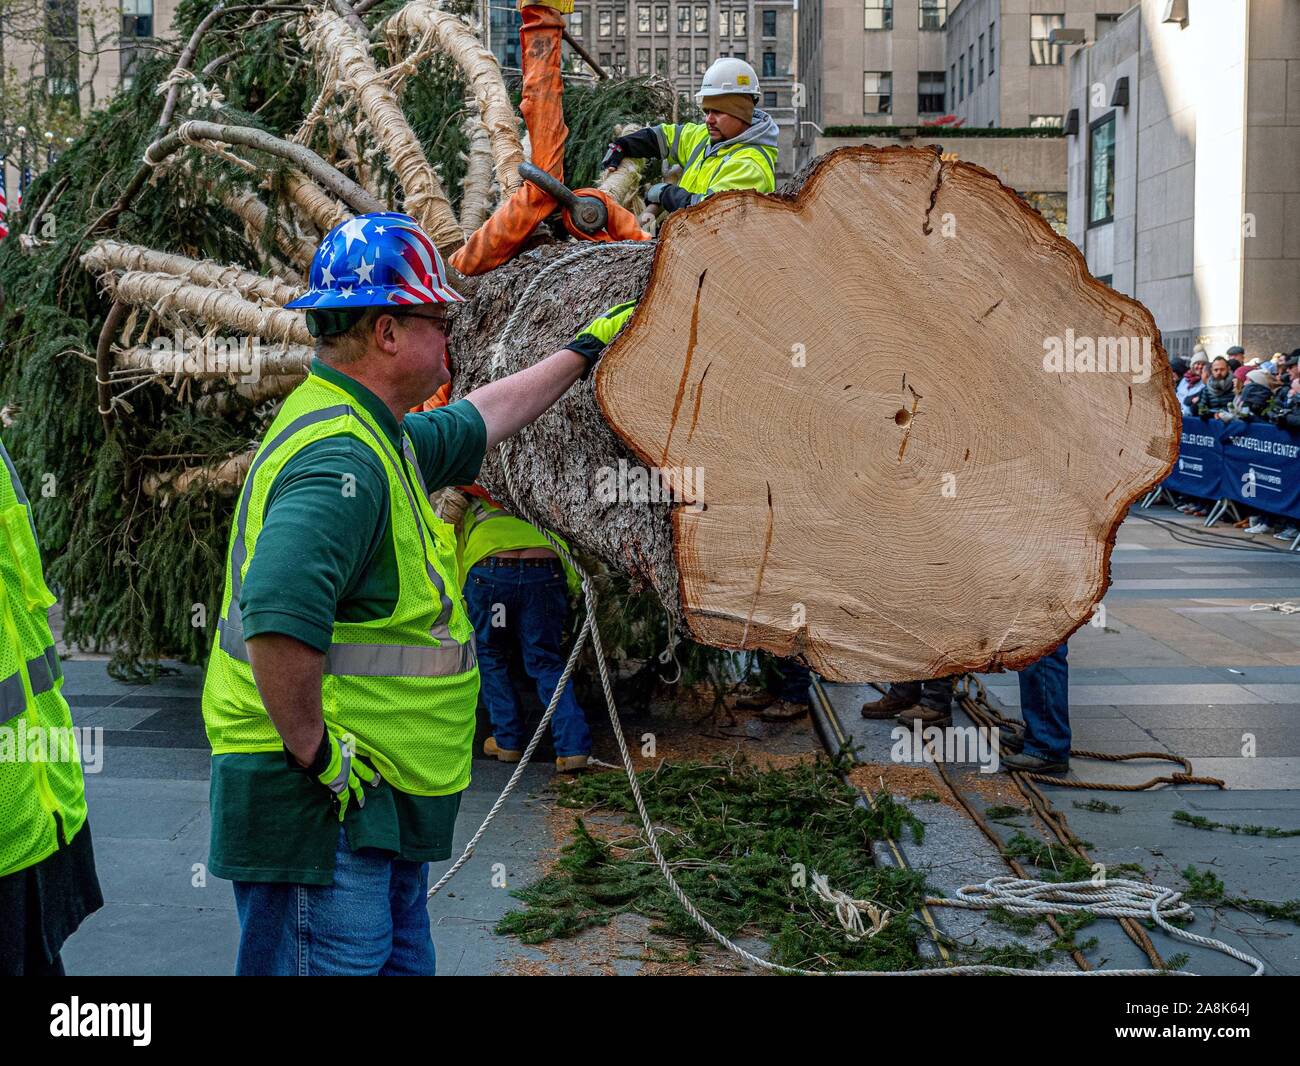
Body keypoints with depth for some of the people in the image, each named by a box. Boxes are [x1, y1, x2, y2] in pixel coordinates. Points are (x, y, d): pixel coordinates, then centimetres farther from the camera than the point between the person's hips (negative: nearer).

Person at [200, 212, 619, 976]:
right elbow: (278, 612, -37)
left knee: (402, 961, 19)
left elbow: (483, 419, 32)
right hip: (323, 801, -11)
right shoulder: (343, 459, -22)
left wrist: (580, 356, 40)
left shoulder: (381, 439, 13)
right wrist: (313, 749, -25)